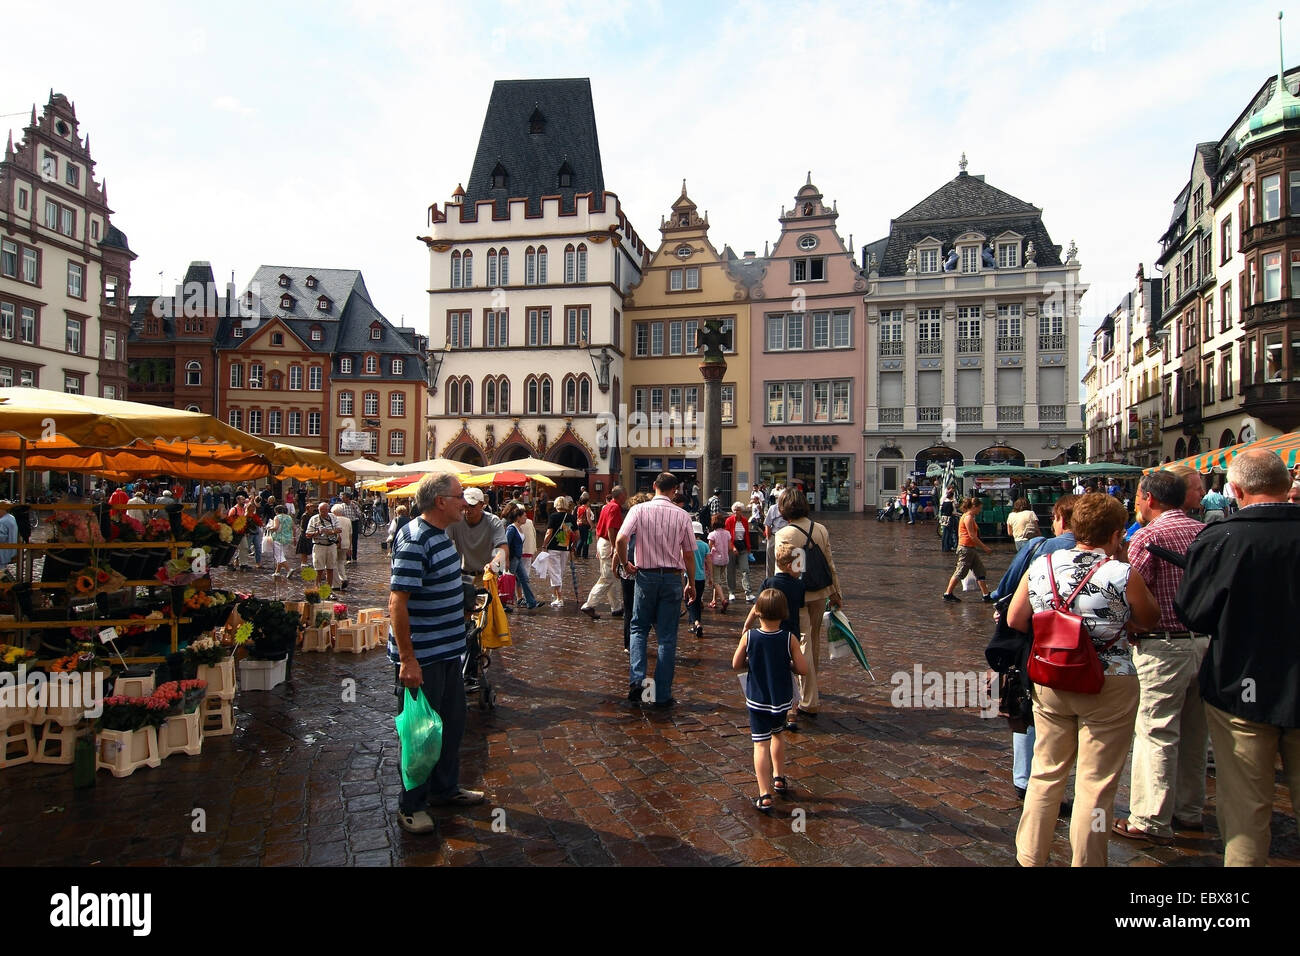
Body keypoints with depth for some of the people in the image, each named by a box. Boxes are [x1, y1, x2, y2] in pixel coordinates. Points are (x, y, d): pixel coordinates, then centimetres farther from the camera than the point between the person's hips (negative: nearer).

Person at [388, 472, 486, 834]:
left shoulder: (439, 535, 8)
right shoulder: (414, 542, -23)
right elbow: (397, 602, -26)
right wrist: (407, 659, -25)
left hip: (447, 651, 10)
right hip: (421, 658, -9)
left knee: (452, 723, 20)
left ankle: (445, 788, 38)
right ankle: (411, 807, 22)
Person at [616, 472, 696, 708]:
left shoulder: (639, 510, -4)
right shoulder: (682, 515, -1)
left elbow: (620, 540, -16)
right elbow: (689, 554, 3)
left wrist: (625, 563, 1)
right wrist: (691, 584, 14)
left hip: (646, 575, 0)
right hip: (673, 577, 0)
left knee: (639, 628, 17)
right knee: (667, 637, 6)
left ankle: (636, 679, -2)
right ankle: (663, 695, 11)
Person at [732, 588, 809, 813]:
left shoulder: (748, 637, -13)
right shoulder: (789, 639, -13)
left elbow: (736, 665, -4)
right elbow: (803, 669, -11)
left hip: (757, 701, -2)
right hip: (782, 700, 2)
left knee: (761, 745, 0)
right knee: (777, 736, 26)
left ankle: (765, 796, -5)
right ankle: (779, 779, 40)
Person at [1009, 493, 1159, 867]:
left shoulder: (1040, 566, -3)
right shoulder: (1123, 575, -15)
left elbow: (1014, 620, 4)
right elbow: (1147, 621, 4)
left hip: (1049, 682, 4)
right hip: (1108, 687, -4)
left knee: (1046, 773, 18)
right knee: (1096, 785, 9)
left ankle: (1029, 857, 30)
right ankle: (1085, 861, 20)